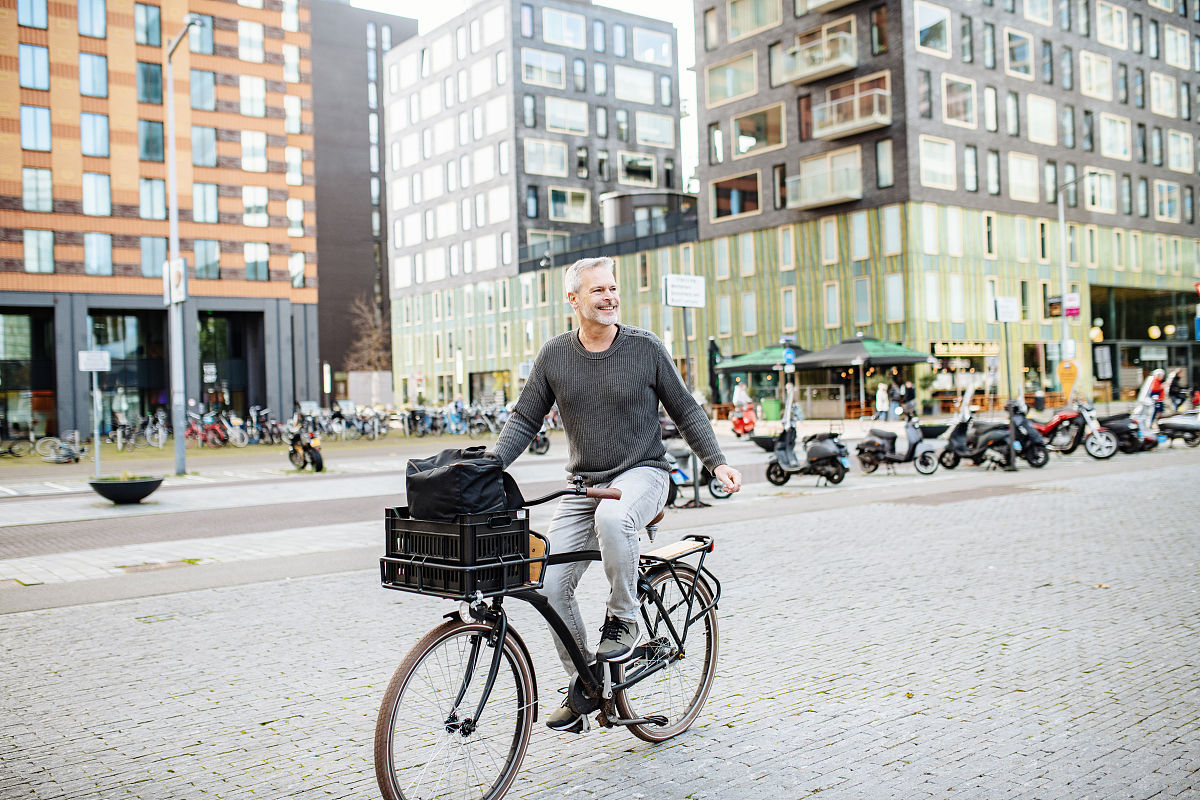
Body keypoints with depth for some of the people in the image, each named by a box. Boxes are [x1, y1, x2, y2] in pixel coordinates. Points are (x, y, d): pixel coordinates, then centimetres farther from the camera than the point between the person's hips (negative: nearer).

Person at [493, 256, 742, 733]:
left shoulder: (645, 348, -3)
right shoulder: (554, 355, 2)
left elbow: (685, 411, 5)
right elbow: (525, 419, 6)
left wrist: (717, 463, -4)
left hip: (642, 473, -3)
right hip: (583, 484, 4)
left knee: (612, 517, -38)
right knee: (551, 585, -7)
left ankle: (624, 621, -13)